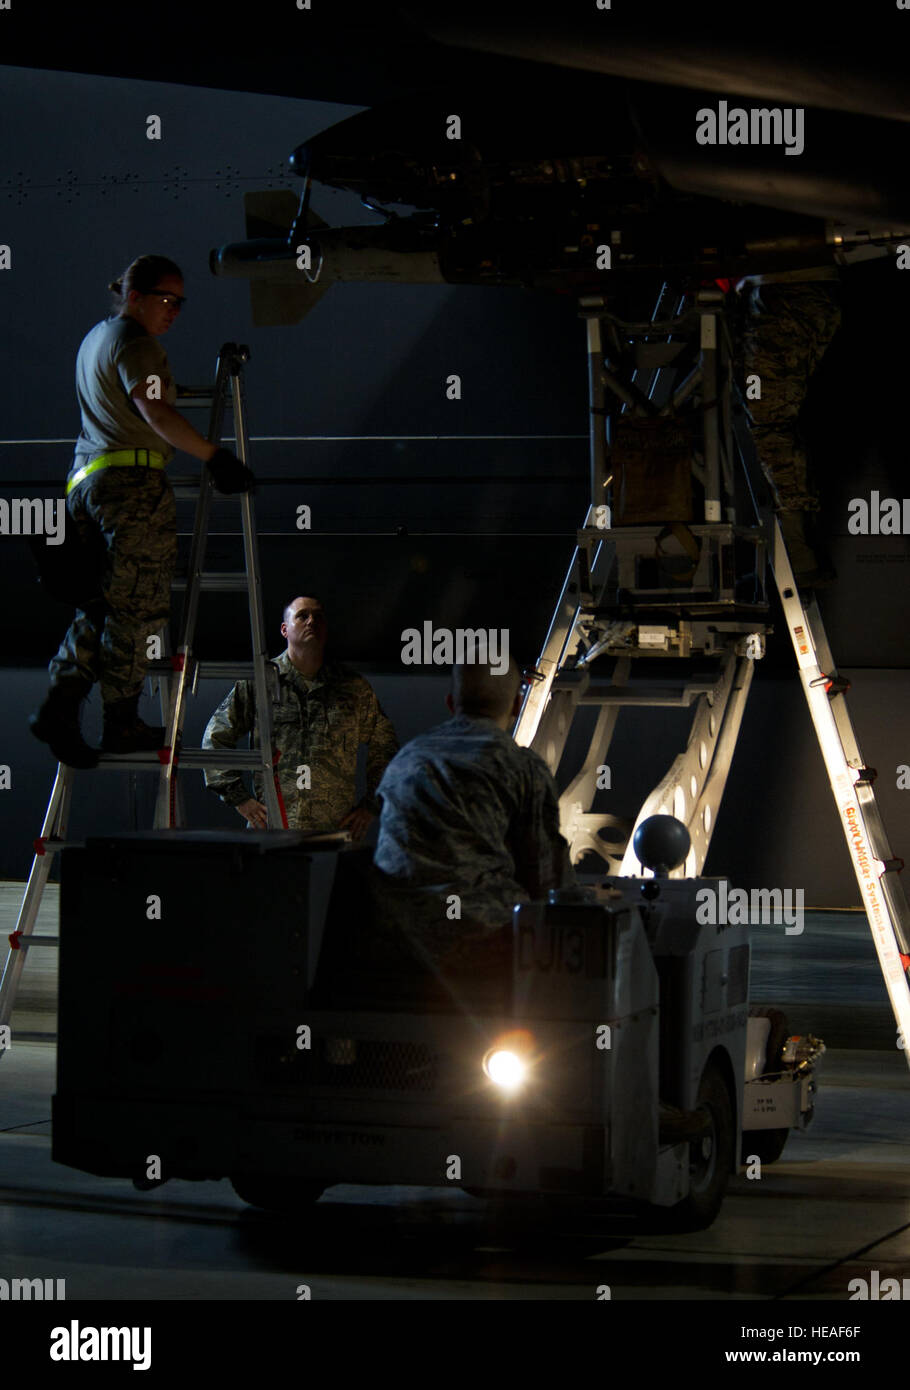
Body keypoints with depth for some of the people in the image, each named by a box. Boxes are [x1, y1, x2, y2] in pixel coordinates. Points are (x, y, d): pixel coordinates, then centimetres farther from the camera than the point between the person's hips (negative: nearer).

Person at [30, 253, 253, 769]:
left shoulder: (94, 339, 23)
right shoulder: (135, 343, -8)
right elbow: (155, 412, -21)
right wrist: (214, 455, -23)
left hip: (87, 477, 9)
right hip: (134, 482, -9)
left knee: (103, 605, 8)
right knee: (137, 607, -4)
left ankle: (60, 706, -5)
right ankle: (123, 724, 0)